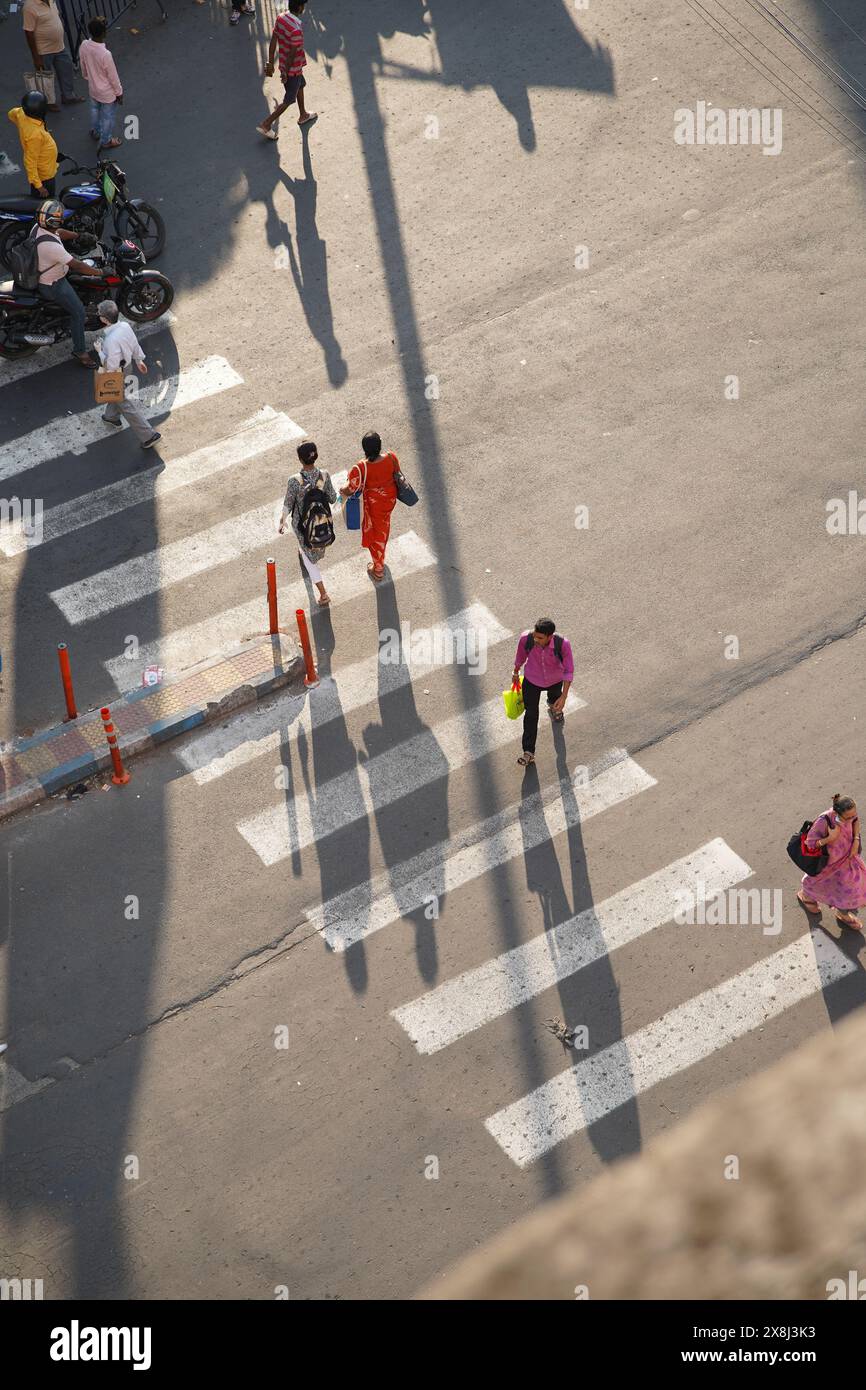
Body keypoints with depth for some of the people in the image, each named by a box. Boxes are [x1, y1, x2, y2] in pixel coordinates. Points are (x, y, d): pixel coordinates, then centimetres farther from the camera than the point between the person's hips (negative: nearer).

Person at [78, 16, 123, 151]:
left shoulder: (84, 46, -21)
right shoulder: (105, 54, -39)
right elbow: (113, 77, -24)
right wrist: (119, 93, -7)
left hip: (93, 88, 6)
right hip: (107, 93, -6)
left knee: (95, 110, 33)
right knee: (108, 116, 20)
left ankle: (95, 132, 56)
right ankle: (105, 141, 41)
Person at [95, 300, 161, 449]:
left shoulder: (111, 340, -40)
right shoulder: (126, 326, -16)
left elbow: (111, 366, -33)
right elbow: (135, 345, 1)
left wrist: (100, 351, -20)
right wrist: (139, 360, 17)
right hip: (127, 364, 9)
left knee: (127, 405, 8)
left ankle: (148, 435, 16)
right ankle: (112, 416, 62)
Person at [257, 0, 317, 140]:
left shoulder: (280, 18, -9)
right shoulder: (296, 29, -34)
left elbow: (273, 41, -2)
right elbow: (292, 54, -27)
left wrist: (270, 63, 6)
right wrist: (285, 73, -15)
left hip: (284, 64, 8)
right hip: (293, 69, -8)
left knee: (300, 85, 31)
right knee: (289, 100, 8)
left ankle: (303, 115, 52)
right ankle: (266, 125, 9)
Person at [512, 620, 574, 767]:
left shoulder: (562, 644, -39)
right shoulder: (526, 638, -34)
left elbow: (568, 670, -27)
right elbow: (521, 655, -10)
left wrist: (564, 697, -29)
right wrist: (516, 672, 9)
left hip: (554, 680, 1)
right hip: (532, 680, 0)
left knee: (555, 696, 34)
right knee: (531, 715, 4)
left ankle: (553, 706, 72)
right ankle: (528, 752, 14)